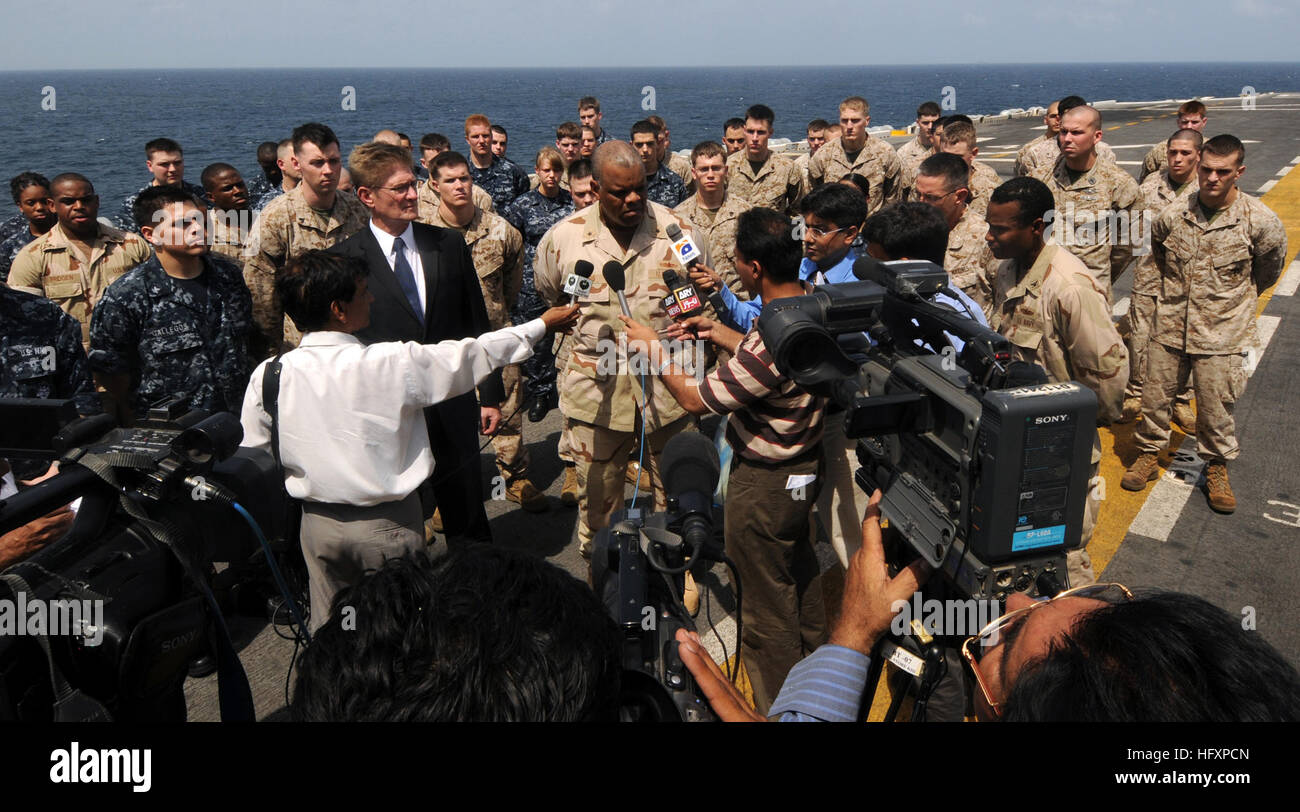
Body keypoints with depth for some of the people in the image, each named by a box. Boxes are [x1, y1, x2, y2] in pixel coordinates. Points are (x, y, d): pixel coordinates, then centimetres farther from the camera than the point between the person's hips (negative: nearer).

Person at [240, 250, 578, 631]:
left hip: (318, 522, 4)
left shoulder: (268, 375, -12)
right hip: (389, 524, -3)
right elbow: (474, 355, -9)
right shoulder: (392, 363, -22)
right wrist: (541, 325, 5)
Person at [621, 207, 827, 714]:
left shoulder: (773, 339, -35)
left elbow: (697, 400, -23)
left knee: (765, 605, 11)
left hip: (764, 482, -10)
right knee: (800, 574, 30)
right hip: (803, 467, 10)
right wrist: (718, 333, 10)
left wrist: (653, 349, -10)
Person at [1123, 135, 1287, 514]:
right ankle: (1149, 454, 31)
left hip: (1222, 334, -2)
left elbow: (1270, 267, 9)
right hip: (1170, 327, 2)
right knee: (1155, 397, 10)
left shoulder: (1261, 222, -11)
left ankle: (1216, 468, 28)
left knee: (1216, 408, 6)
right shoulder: (1172, 215, -5)